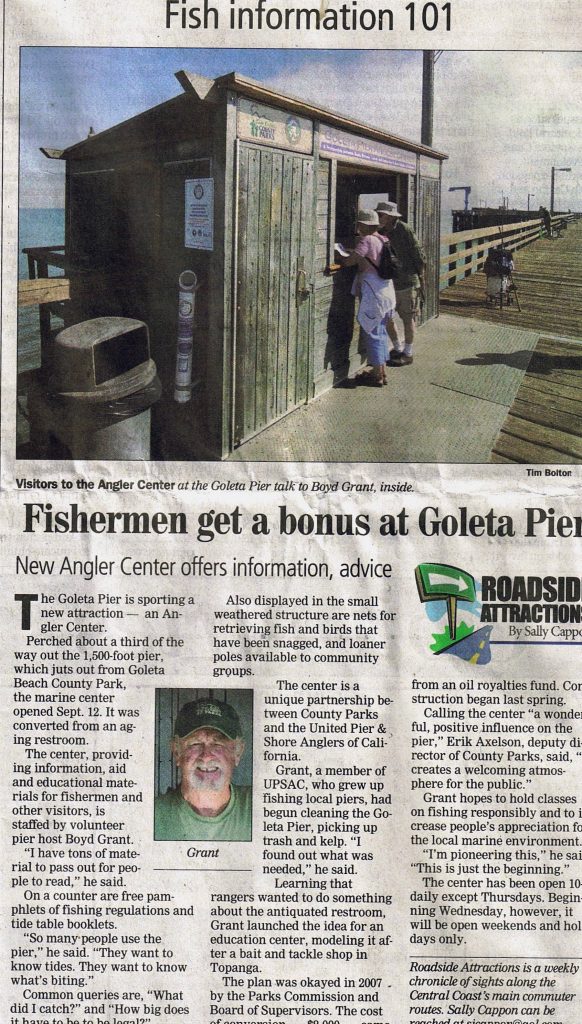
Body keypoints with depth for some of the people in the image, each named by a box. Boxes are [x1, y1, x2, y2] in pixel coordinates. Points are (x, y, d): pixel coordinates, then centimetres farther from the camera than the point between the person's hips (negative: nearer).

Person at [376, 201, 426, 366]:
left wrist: (420, 277, -7)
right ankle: (397, 348, 28)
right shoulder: (380, 233, 5)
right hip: (389, 283, 7)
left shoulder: (403, 230, -14)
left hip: (408, 281, -7)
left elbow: (419, 255, -10)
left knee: (408, 318, 4)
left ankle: (408, 354, 15)